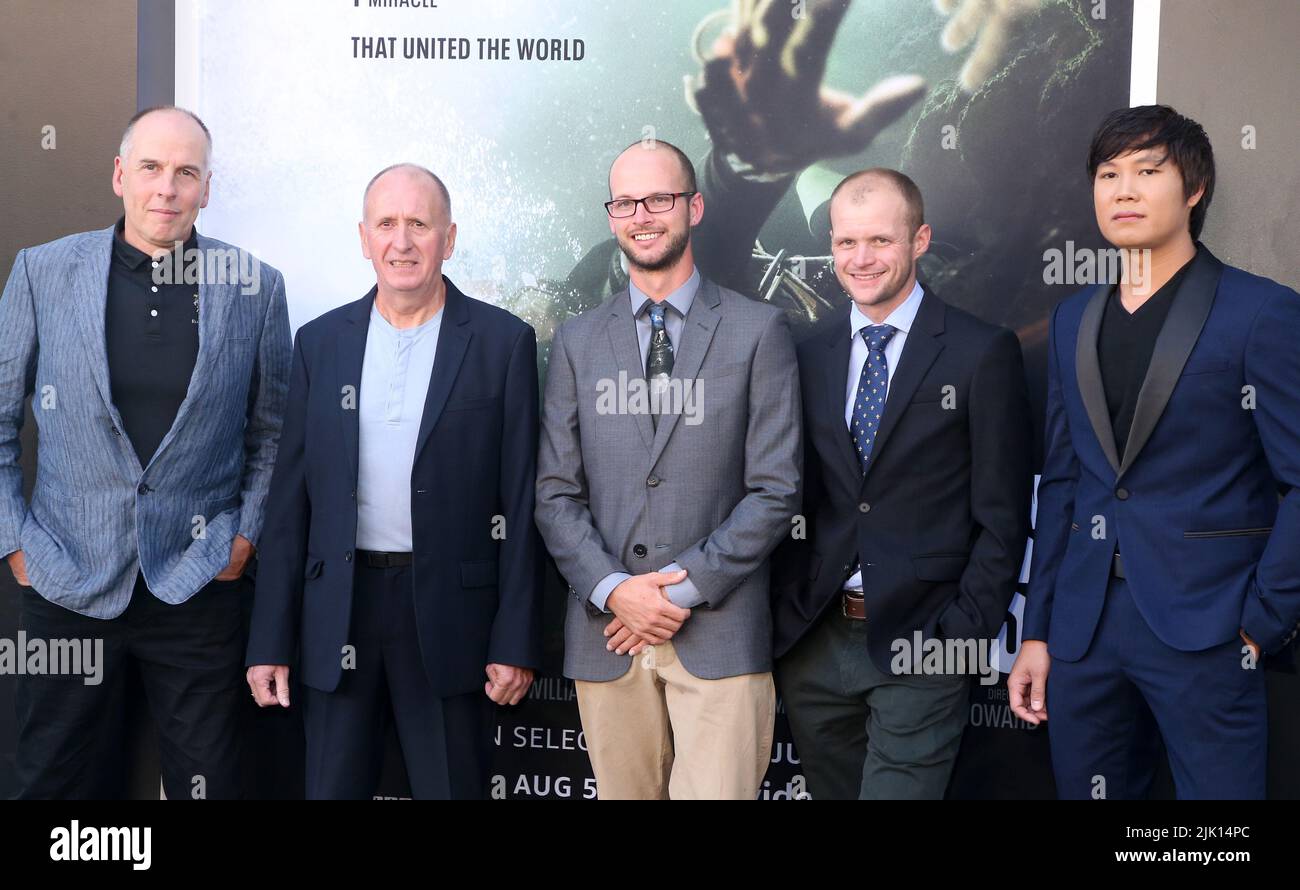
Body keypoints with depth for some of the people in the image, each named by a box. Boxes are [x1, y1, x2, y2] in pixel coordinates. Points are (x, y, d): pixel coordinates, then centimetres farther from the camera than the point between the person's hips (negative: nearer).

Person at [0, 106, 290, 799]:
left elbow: (273, 428, 9)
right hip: (66, 583, 1)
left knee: (206, 780, 8)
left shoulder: (256, 287, -1)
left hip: (197, 585, 0)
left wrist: (247, 533, 3)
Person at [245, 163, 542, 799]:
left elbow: (521, 501, -3)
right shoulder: (320, 342, 7)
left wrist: (516, 643, -7)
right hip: (339, 615, 3)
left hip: (450, 616, -2)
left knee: (454, 786, 7)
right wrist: (270, 641, 3)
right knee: (332, 786, 10)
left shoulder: (503, 342, -1)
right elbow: (290, 500, 6)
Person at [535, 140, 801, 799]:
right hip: (605, 634, 2)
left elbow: (775, 490, -2)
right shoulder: (577, 341, 11)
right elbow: (555, 493, 7)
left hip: (718, 632, -2)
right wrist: (612, 589, -8)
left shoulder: (758, 331, 3)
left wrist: (686, 588, -10)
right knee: (624, 791, 9)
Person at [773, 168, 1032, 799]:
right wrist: (785, 617, 3)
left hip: (921, 645, -4)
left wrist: (965, 635, -10)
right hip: (812, 644, 4)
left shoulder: (983, 353, -5)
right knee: (830, 787, 15)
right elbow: (796, 498, 10)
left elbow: (1001, 517, -5)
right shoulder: (810, 355, 7)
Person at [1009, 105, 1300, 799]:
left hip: (1204, 631, -5)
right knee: (1085, 787, 13)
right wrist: (1037, 632, 9)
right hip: (1082, 630, 5)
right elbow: (1061, 481, 12)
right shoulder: (1072, 320, 11)